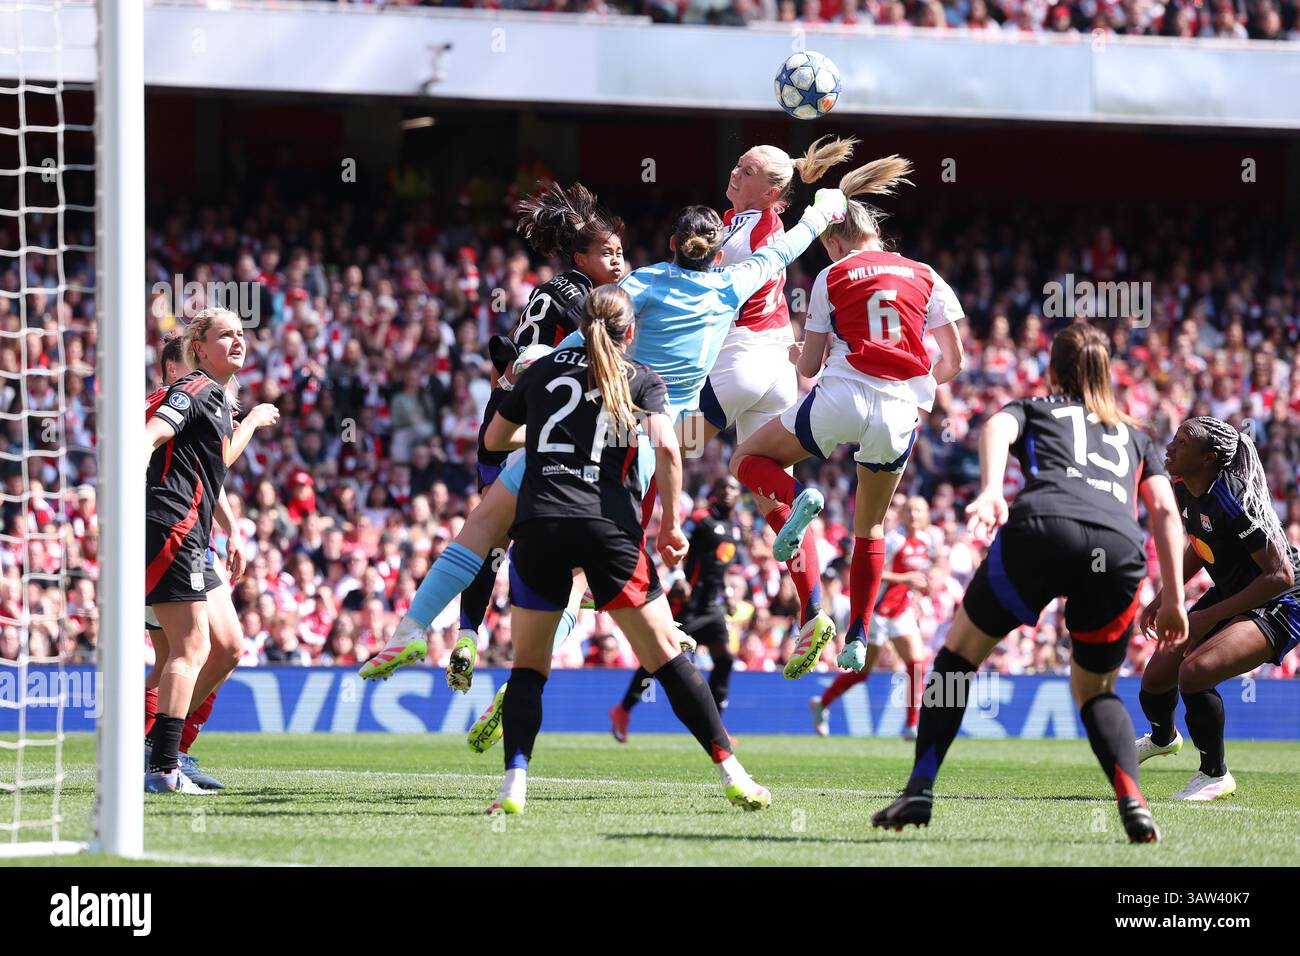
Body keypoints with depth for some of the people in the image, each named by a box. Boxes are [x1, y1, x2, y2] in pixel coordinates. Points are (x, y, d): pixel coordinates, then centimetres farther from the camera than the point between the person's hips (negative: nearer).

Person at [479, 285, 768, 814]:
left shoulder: (545, 369, 17)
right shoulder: (643, 381, 11)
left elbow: (494, 439, 28)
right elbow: (666, 448, -7)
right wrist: (671, 524, 1)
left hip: (537, 526, 1)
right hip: (609, 528, -1)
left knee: (528, 667, 10)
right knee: (667, 656, 5)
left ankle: (514, 783, -10)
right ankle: (733, 774, 1)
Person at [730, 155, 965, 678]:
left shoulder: (832, 277, 7)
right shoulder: (924, 276, 12)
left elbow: (810, 365, 8)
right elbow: (953, 360, 11)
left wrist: (799, 355, 32)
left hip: (841, 399, -3)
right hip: (899, 413, 3)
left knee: (748, 458, 18)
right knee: (870, 526, 23)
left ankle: (796, 498, -16)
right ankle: (857, 638, 15)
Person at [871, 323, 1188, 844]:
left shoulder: (1032, 409, 31)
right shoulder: (1133, 435, 38)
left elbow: (997, 428, 6)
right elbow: (1165, 509, 23)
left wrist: (990, 491, -12)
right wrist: (1173, 598, 20)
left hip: (1043, 524, -2)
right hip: (1121, 548, 2)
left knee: (961, 649, 17)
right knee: (1095, 689, 21)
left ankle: (919, 791, 4)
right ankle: (1133, 803, -5)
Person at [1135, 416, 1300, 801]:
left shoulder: (1232, 503, -31)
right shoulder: (1184, 490, -4)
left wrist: (1210, 616, -26)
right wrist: (1164, 598, 10)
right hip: (1231, 595, 9)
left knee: (1194, 671, -29)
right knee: (1156, 676, 11)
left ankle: (1216, 775, -7)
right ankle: (1162, 737, 49)